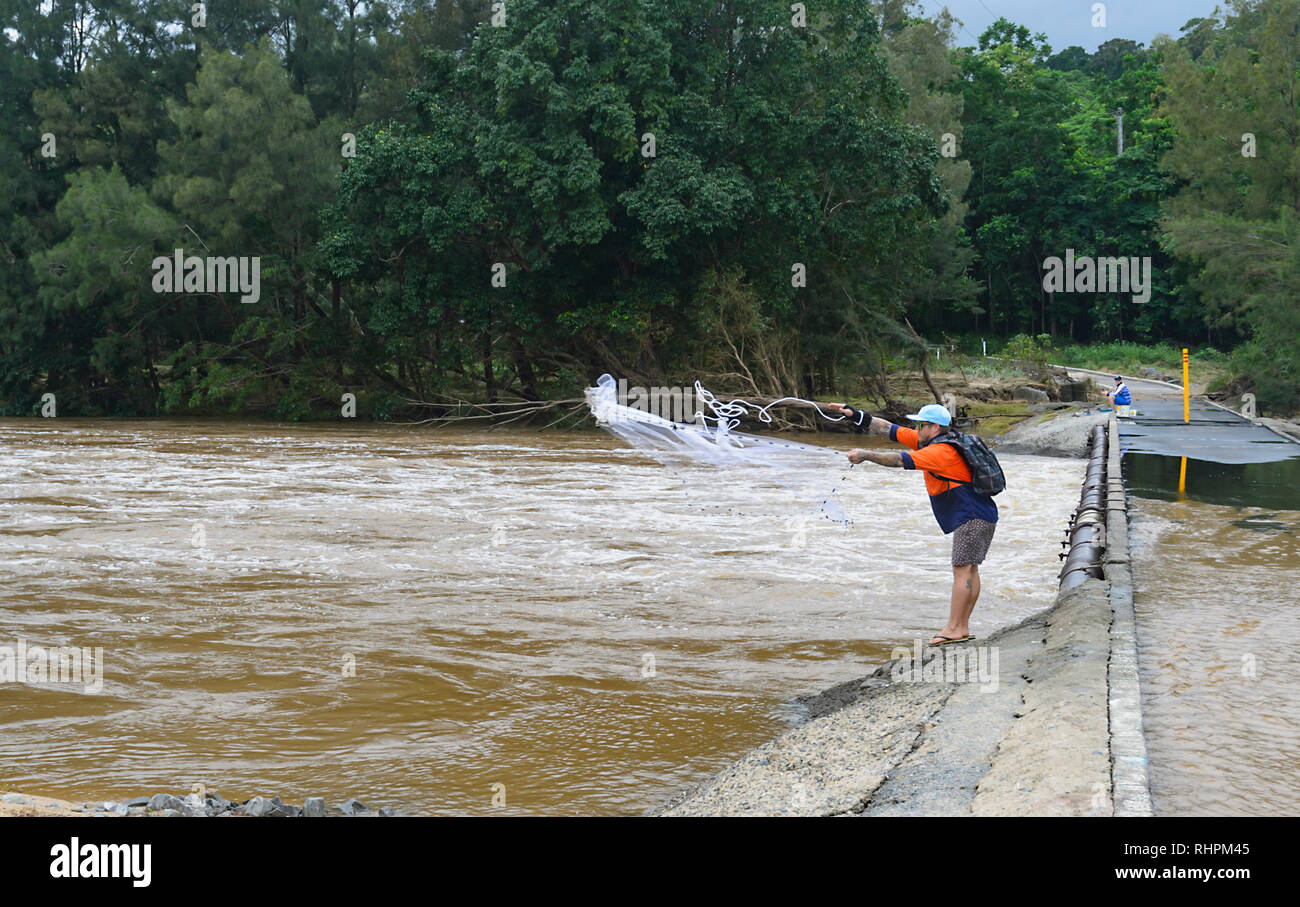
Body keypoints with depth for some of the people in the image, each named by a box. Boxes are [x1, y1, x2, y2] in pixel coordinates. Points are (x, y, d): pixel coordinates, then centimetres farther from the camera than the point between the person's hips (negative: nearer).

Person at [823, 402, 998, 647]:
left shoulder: (941, 451, -18)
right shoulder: (928, 442, 11)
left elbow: (902, 460, -26)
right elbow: (889, 429, 9)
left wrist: (865, 455, -20)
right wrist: (854, 415, 5)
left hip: (973, 518, -11)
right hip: (980, 518, 11)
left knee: (962, 570, -10)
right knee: (969, 570, 9)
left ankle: (953, 629, -10)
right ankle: (963, 628, 11)